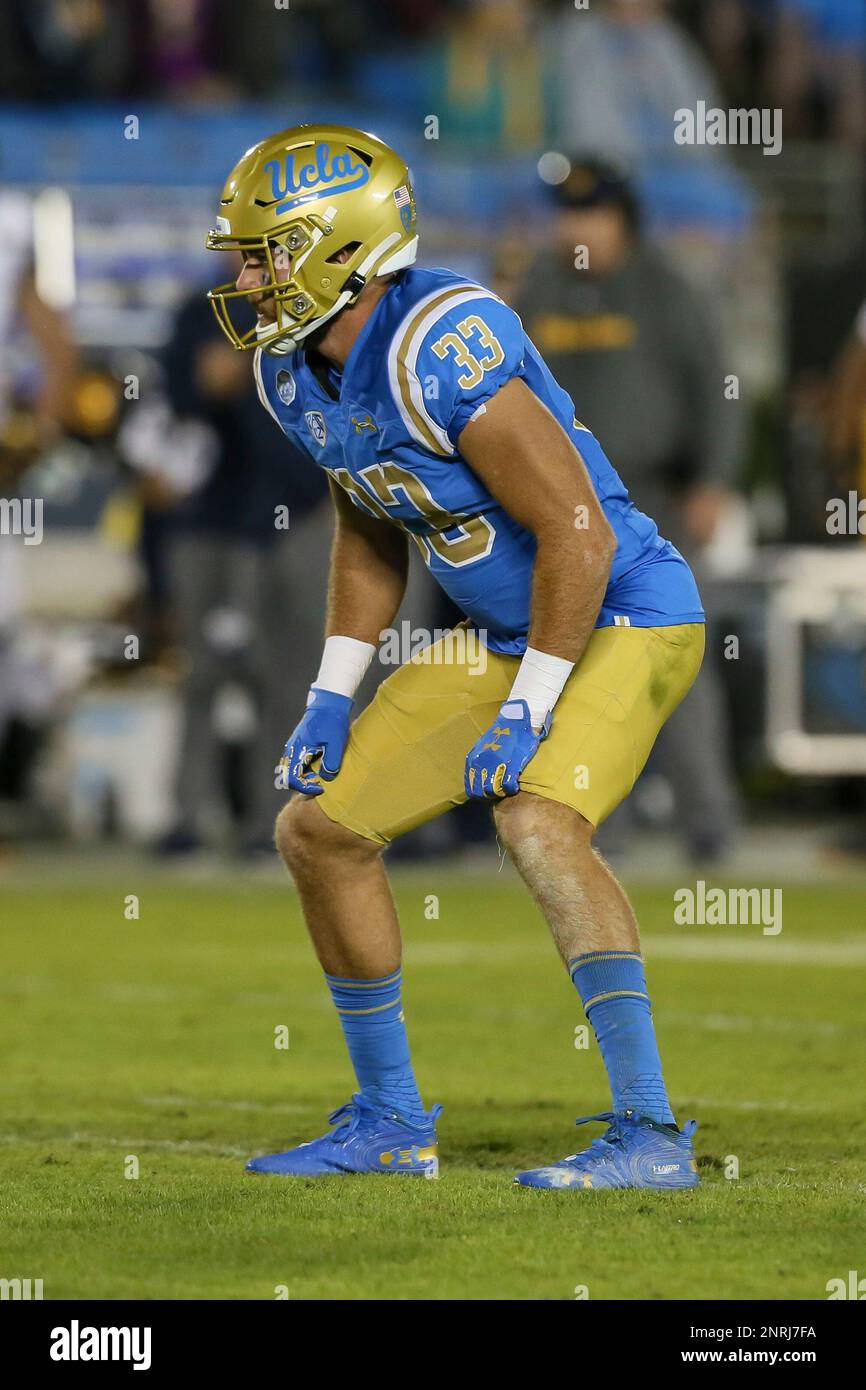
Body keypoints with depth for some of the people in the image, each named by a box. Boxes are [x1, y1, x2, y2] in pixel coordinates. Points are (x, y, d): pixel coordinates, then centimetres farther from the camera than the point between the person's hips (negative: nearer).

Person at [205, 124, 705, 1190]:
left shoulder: (440, 350, -28)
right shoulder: (294, 372, 1)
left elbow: (576, 531, -27)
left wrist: (528, 713, -23)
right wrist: (332, 696, 10)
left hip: (622, 620, -10)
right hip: (499, 639, 10)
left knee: (538, 823, -32)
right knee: (318, 831, 8)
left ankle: (650, 1137, -29)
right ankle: (390, 1122, 21)